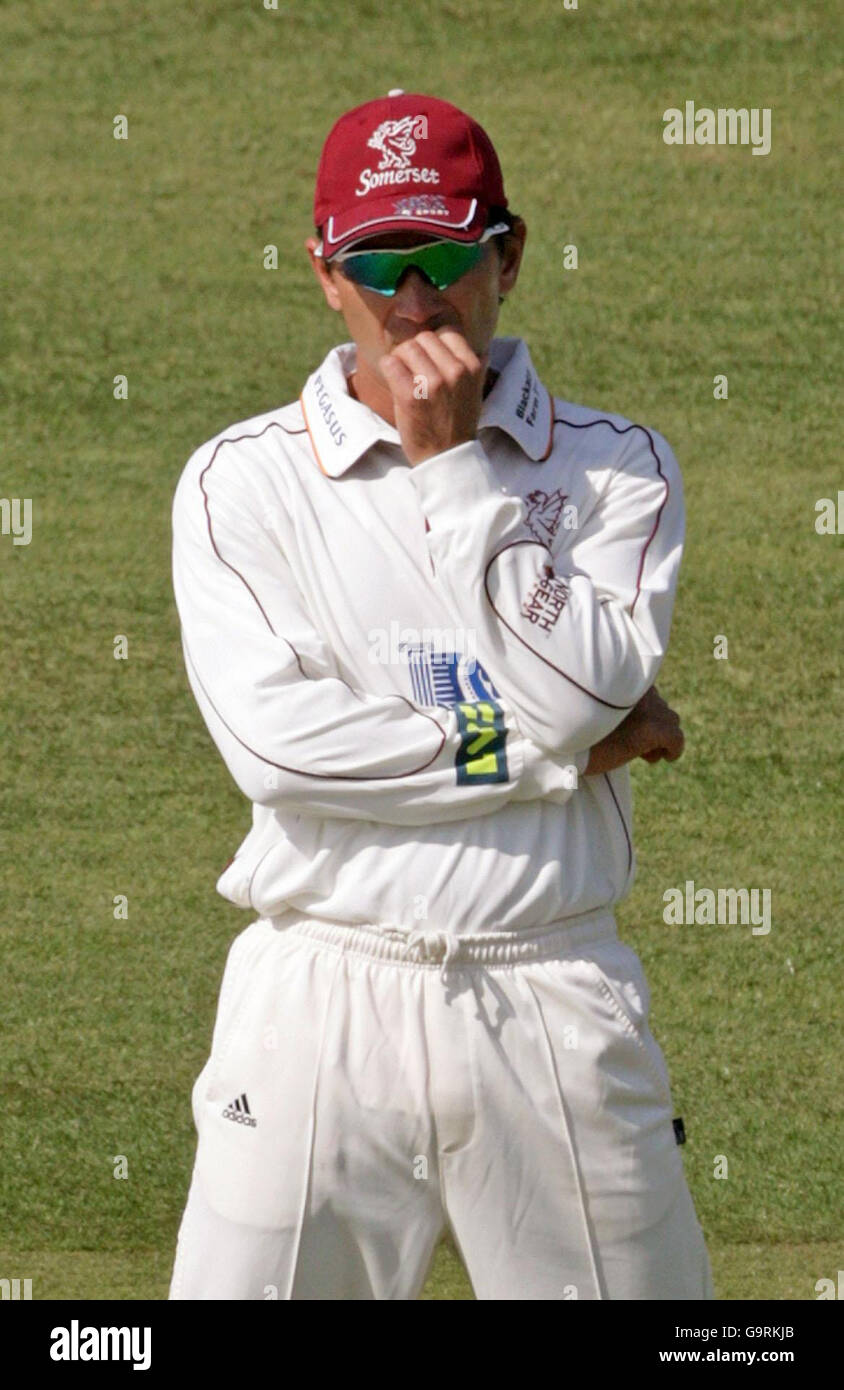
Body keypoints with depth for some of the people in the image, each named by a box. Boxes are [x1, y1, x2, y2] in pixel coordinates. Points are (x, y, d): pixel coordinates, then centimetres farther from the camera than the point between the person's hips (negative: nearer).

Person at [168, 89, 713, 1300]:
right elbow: (275, 742, -10)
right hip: (321, 1007, -1)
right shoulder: (242, 480, 4)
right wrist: (558, 748, -9)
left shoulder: (617, 468, 6)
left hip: (557, 1010, 1)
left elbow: (575, 694, -10)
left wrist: (453, 466, -9)